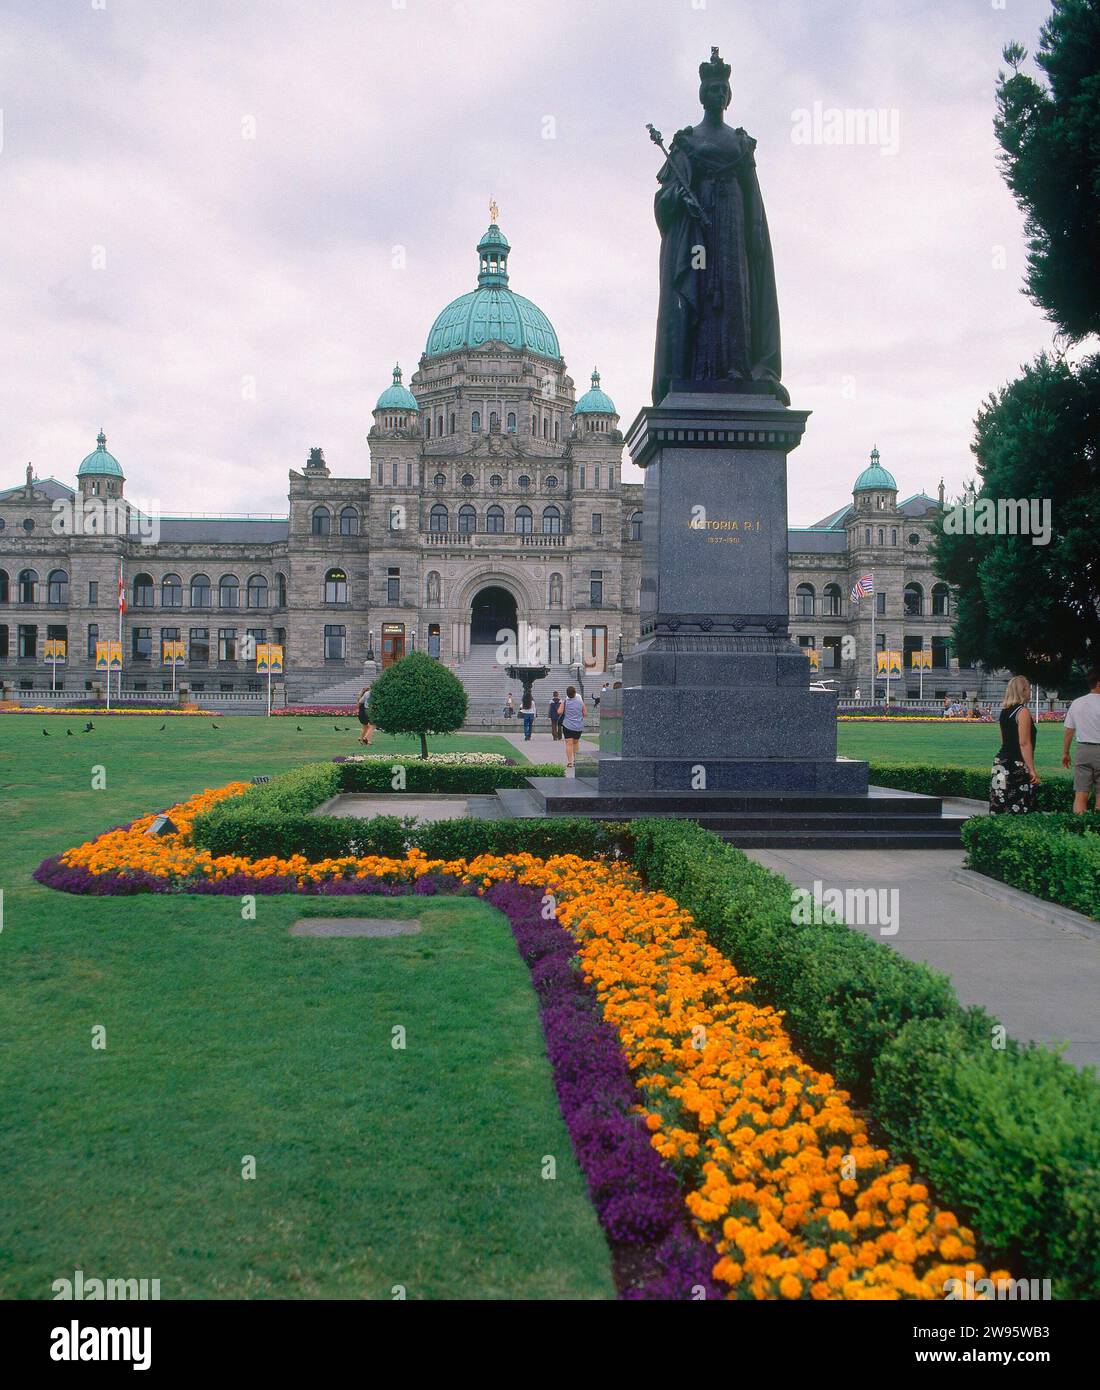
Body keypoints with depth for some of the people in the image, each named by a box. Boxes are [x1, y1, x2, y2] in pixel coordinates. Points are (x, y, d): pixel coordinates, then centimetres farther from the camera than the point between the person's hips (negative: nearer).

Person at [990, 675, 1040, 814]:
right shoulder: (1023, 711, -11)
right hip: (1017, 766, -8)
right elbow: (1024, 743, -17)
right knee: (1019, 812, -7)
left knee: (999, 810, 7)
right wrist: (1032, 770, -17)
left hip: (1001, 762, 8)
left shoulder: (1004, 711, 13)